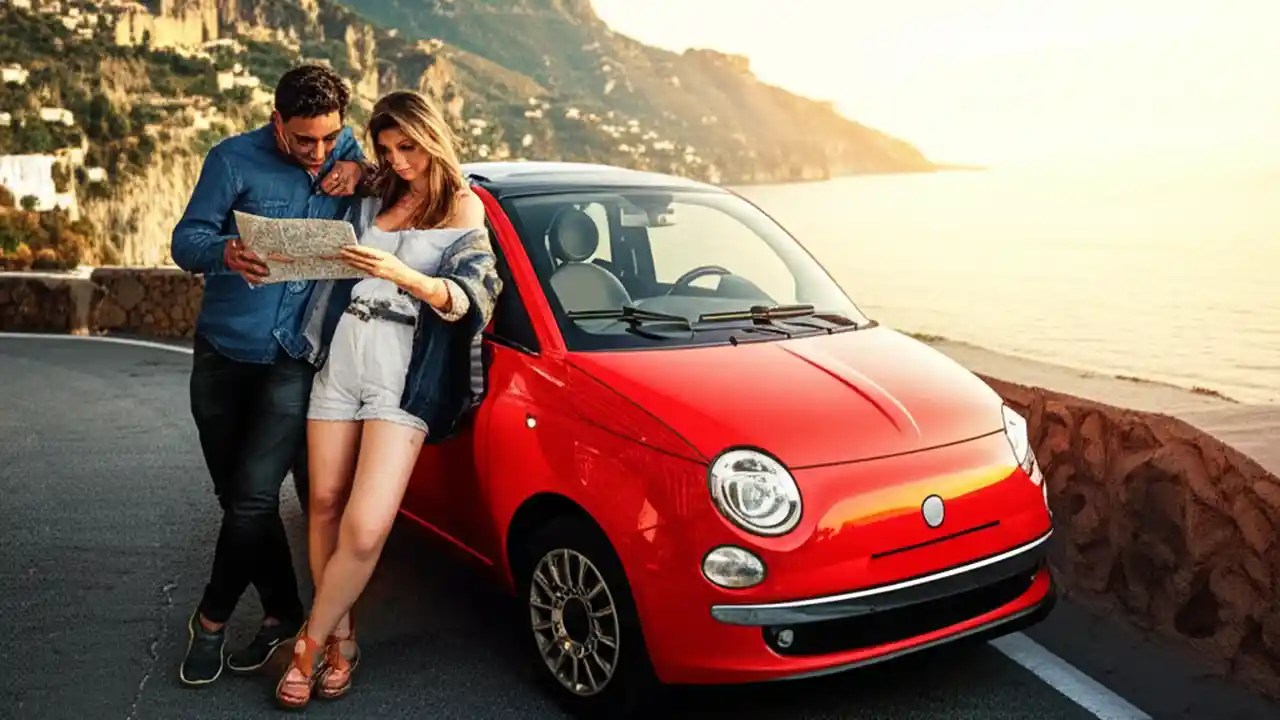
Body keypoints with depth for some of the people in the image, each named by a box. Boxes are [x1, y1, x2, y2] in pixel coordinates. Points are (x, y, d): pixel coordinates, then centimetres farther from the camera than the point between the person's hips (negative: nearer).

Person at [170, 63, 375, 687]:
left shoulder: (348, 150, 2)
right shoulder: (234, 161, -5)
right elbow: (186, 239, -6)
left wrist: (363, 172, -11)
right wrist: (224, 252, -30)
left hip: (294, 361, -1)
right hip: (222, 355, 2)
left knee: (252, 495, -10)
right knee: (239, 497, 9)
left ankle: (212, 620, 12)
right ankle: (283, 613, 25)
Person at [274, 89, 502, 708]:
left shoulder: (464, 208, 4)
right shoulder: (375, 198, 17)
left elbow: (465, 300, -8)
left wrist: (399, 274, -24)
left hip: (405, 375, -5)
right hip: (341, 357, 5)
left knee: (366, 528, -14)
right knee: (327, 503, 3)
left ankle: (311, 644, 4)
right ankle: (340, 638, 18)